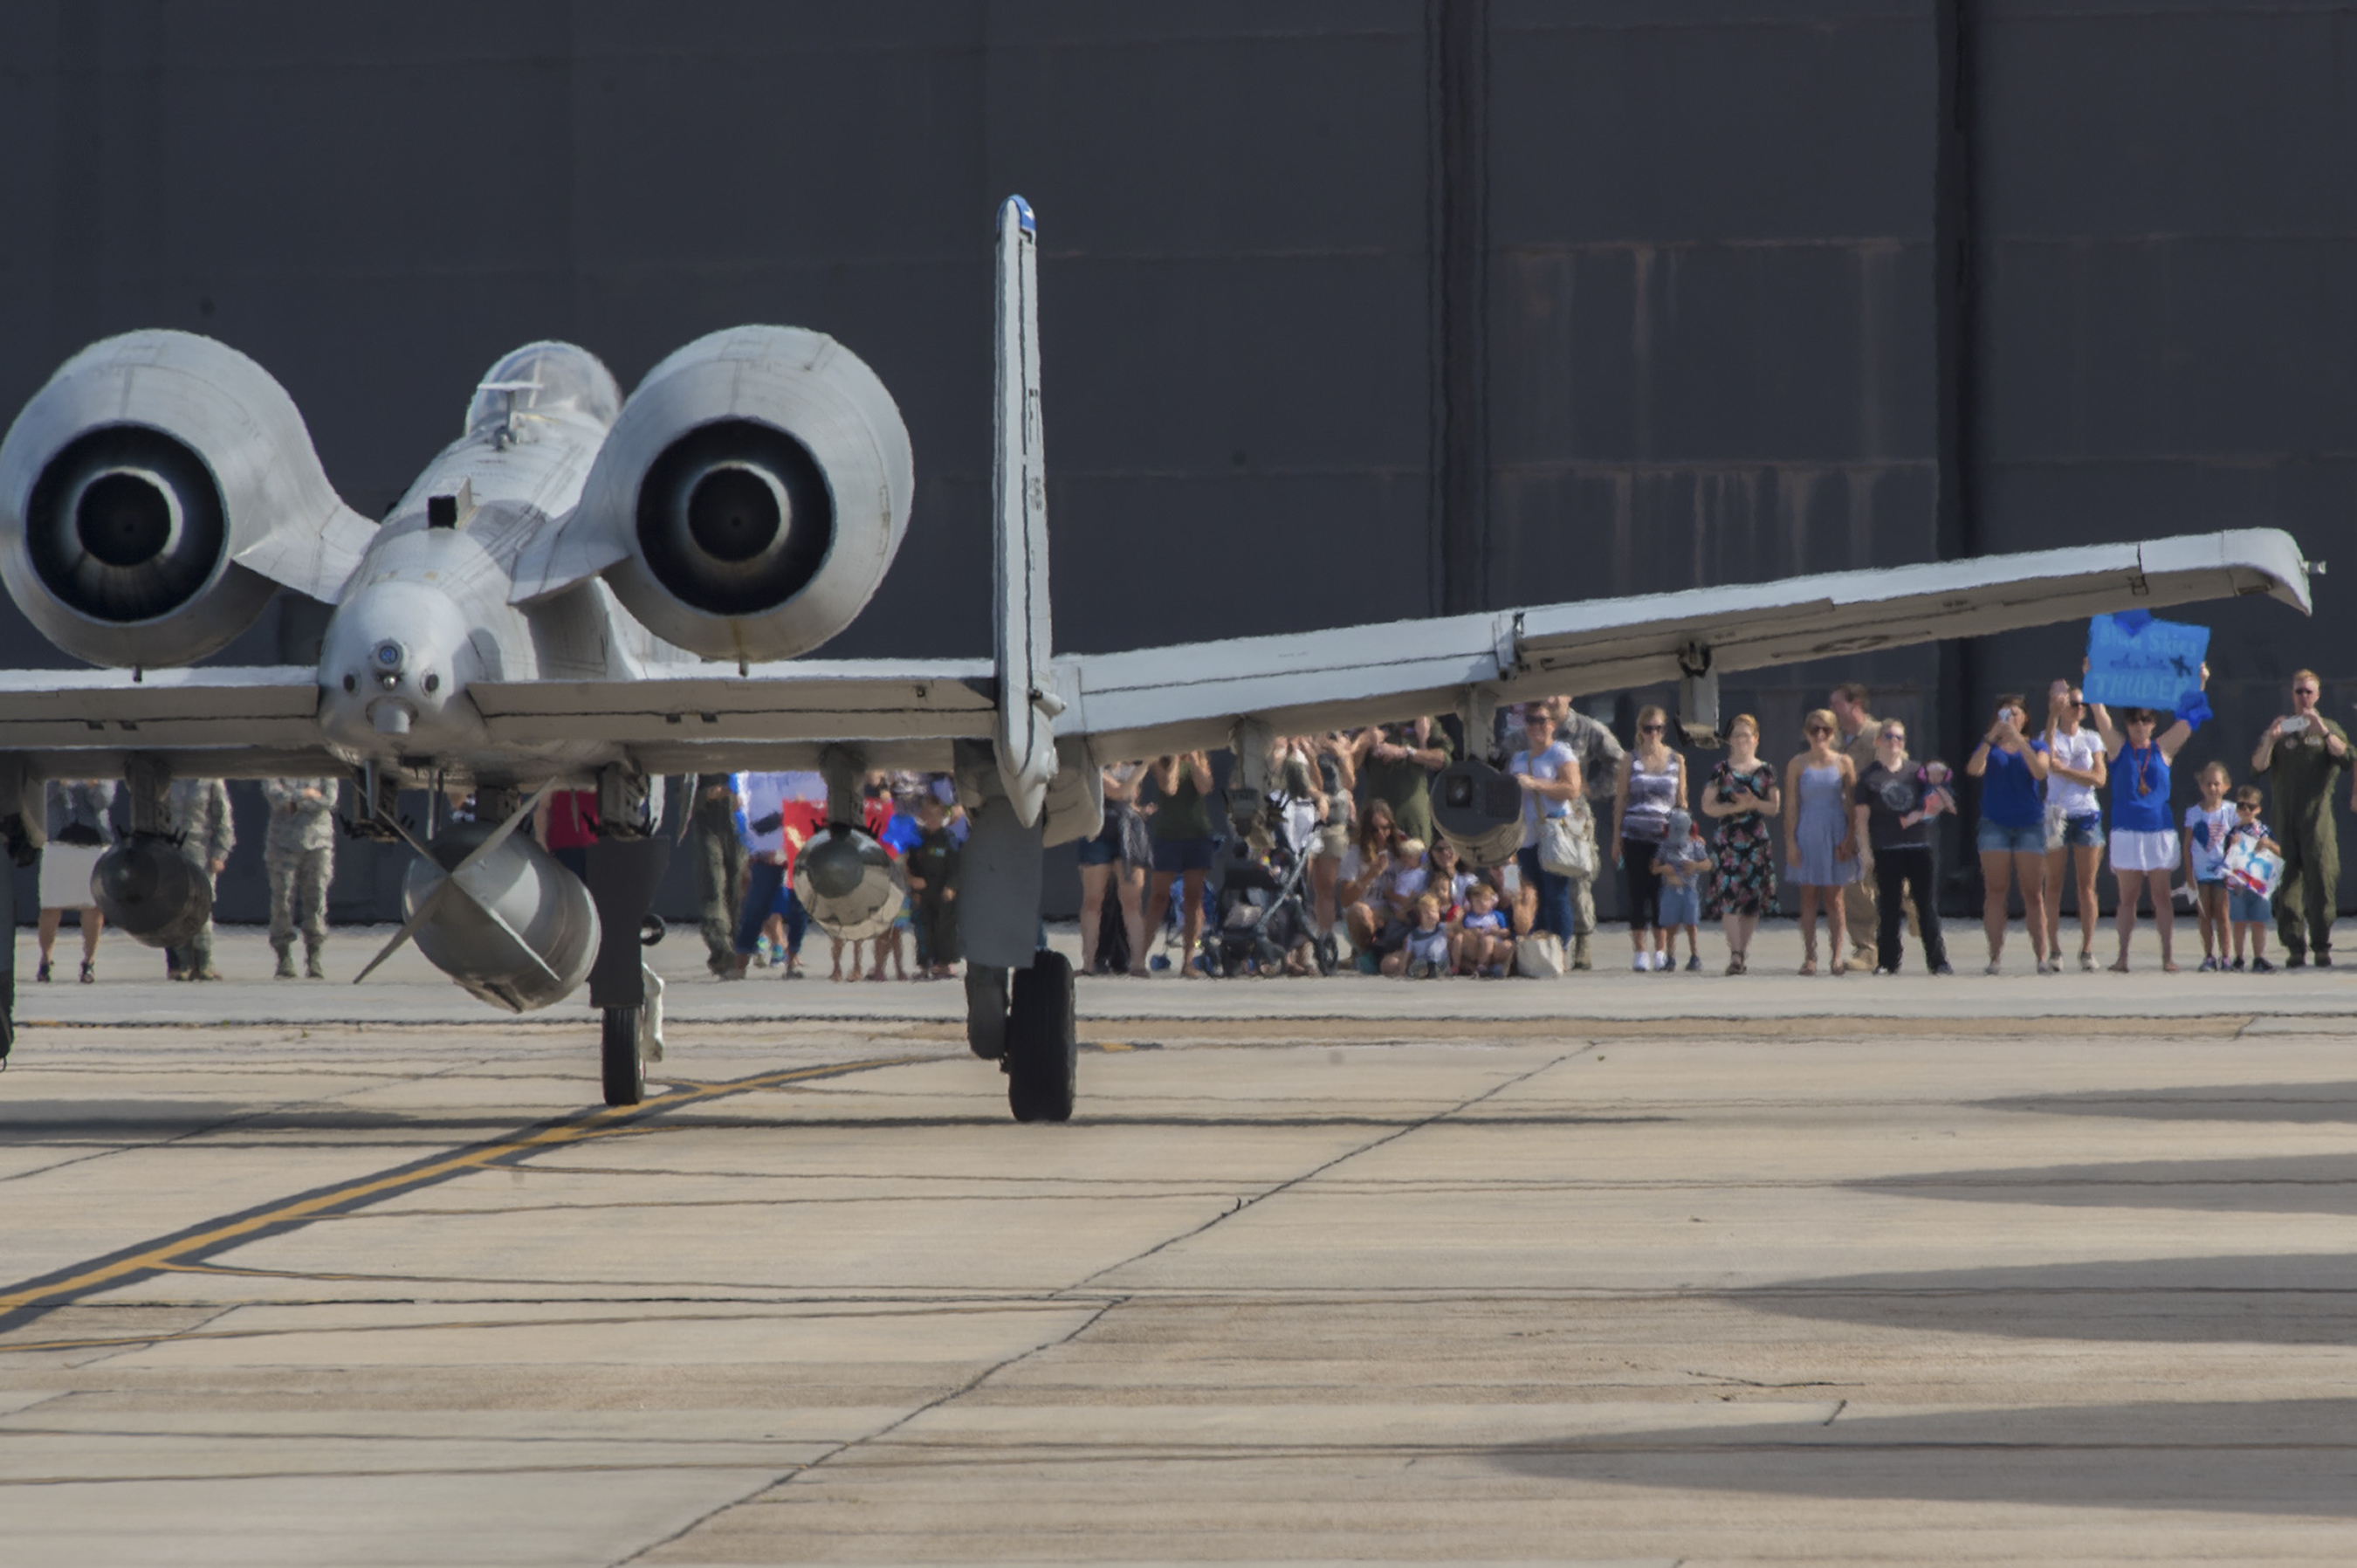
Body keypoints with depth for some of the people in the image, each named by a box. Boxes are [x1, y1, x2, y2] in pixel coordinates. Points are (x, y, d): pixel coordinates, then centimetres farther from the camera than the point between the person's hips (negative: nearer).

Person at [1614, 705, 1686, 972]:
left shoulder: (1676, 760, 7)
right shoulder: (1631, 761, 5)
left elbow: (1681, 801, 11)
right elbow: (1621, 800, 6)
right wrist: (1616, 839, 3)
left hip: (1665, 837, 0)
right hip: (1635, 837, 0)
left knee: (1661, 895, -1)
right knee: (1637, 894, -1)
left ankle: (1660, 951, 9)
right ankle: (1640, 952, 5)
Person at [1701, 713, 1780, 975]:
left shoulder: (1766, 771, 9)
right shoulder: (1721, 771, 5)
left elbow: (1775, 808, 7)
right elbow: (1708, 806, 0)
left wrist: (1755, 804, -12)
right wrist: (1735, 807, -13)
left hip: (1758, 842, 2)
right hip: (1728, 841, -2)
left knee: (1753, 899, 3)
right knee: (1729, 895, -13)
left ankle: (1744, 952, 13)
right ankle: (1735, 953, -16)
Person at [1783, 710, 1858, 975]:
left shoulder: (1843, 762, 4)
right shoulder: (1797, 765, 4)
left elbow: (1853, 802, 3)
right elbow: (1791, 806, 3)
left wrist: (1849, 838, -6)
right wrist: (1790, 842, -4)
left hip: (1835, 834, 0)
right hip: (1807, 833, 0)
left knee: (1833, 898, 2)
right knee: (1808, 898, 1)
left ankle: (1837, 957, 2)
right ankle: (1809, 957, 2)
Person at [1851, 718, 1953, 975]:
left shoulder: (1916, 772, 12)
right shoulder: (1870, 777, 6)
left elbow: (1938, 804, 17)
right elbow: (1862, 817, 3)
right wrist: (1866, 851, -5)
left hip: (1919, 847, 1)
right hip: (1886, 851, -1)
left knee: (1926, 905, 0)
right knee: (1888, 906, 1)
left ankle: (1937, 960, 2)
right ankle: (1887, 961, 8)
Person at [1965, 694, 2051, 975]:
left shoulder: (2035, 746, 10)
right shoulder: (1989, 747, 10)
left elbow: (2040, 772, -11)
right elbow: (1974, 769, -9)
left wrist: (2019, 741, -18)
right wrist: (1991, 737, -19)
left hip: (2030, 824, 0)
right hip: (1995, 823, 0)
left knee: (2033, 894, -2)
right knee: (1995, 891, -4)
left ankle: (2041, 957, 0)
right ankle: (1995, 957, -4)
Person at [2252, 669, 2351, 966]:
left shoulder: (2329, 728, 14)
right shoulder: (2280, 728, 15)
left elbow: (2343, 756, -5)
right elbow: (2258, 766, 4)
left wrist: (2322, 731, -18)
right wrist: (2270, 741, -14)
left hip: (2318, 817, -1)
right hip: (2284, 817, 1)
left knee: (2321, 882, -8)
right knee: (2286, 887, -3)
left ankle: (2322, 947, -4)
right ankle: (2295, 948, -1)